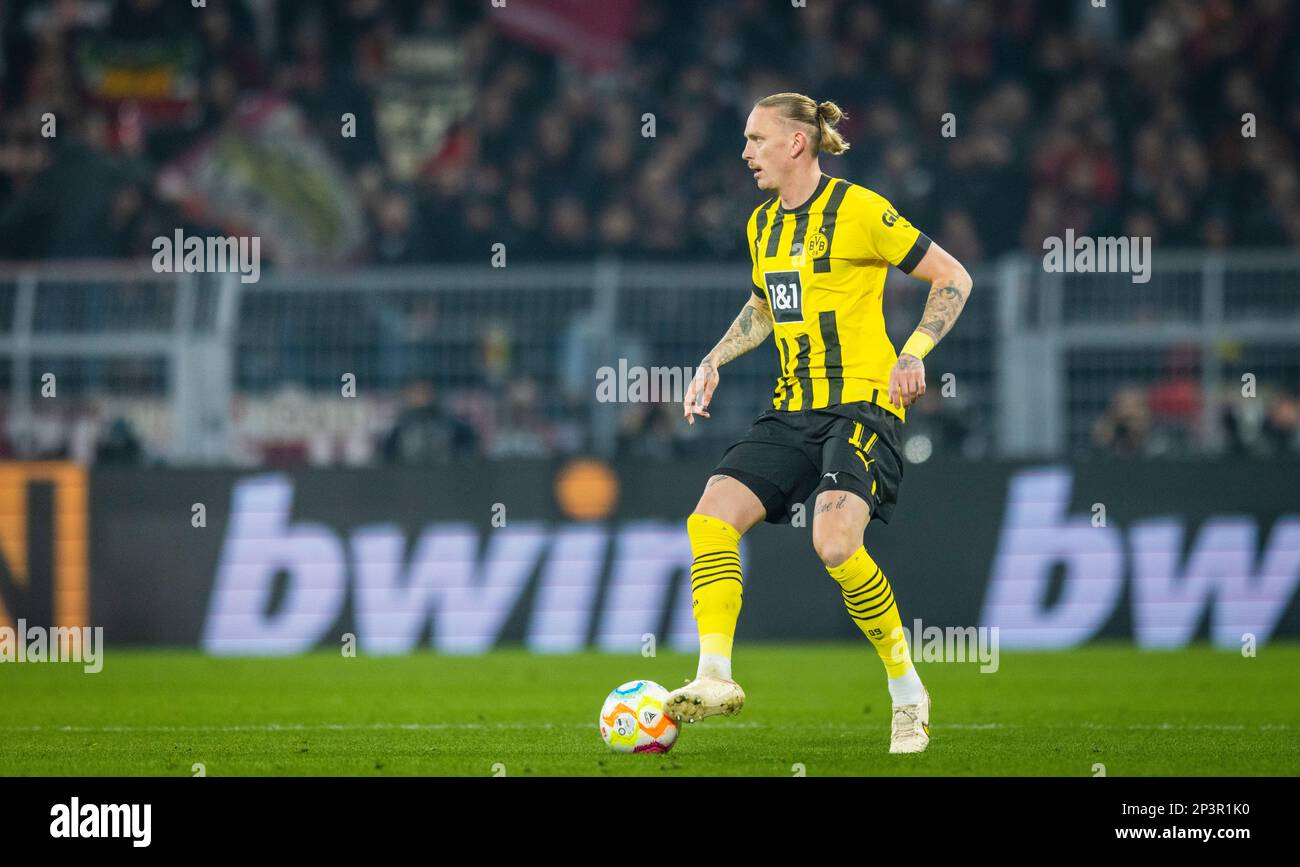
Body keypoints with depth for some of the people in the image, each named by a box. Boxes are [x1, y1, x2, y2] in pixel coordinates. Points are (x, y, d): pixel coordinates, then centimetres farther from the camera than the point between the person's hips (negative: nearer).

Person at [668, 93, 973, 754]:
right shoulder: (763, 225, 14)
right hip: (793, 411, 7)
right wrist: (713, 362, 19)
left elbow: (953, 278, -4)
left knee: (835, 544, -26)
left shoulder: (858, 210, -9)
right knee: (711, 518, -13)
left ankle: (907, 692, -10)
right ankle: (715, 676, -13)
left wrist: (914, 352, -15)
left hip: (862, 403, -7)